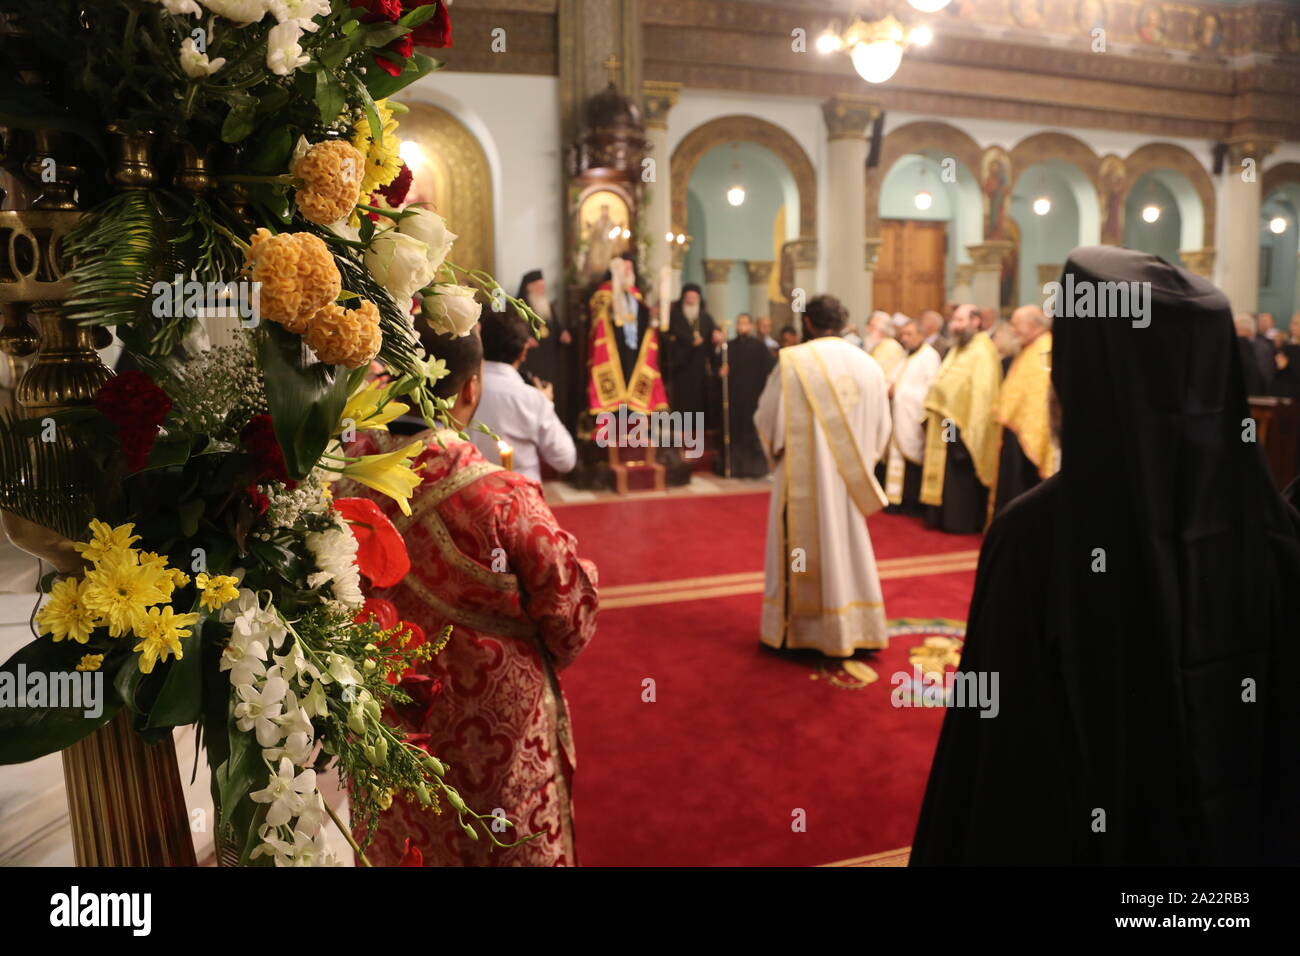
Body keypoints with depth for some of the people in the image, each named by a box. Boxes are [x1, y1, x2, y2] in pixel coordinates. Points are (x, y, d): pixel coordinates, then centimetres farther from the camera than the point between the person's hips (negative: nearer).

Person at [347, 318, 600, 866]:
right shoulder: (502, 498, -27)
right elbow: (570, 614, -15)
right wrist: (536, 660, 7)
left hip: (390, 719, 4)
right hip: (495, 729, -3)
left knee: (401, 843, 26)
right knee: (515, 846, 21)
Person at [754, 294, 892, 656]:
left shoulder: (793, 361, -11)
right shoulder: (868, 364, 1)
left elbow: (767, 418, -6)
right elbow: (881, 427, 5)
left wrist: (777, 447, 13)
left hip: (804, 476, -3)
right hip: (850, 478, 4)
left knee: (802, 548, 8)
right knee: (848, 545, 15)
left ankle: (792, 628, 18)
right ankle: (854, 629, 23)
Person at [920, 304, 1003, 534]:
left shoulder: (982, 352, -14)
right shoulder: (957, 350, 16)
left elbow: (982, 392, -21)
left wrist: (967, 429, -24)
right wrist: (933, 414, 12)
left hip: (964, 426, -9)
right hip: (946, 424, 9)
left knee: (961, 478, -1)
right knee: (945, 475, 14)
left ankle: (963, 522, 8)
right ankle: (943, 518, 23)